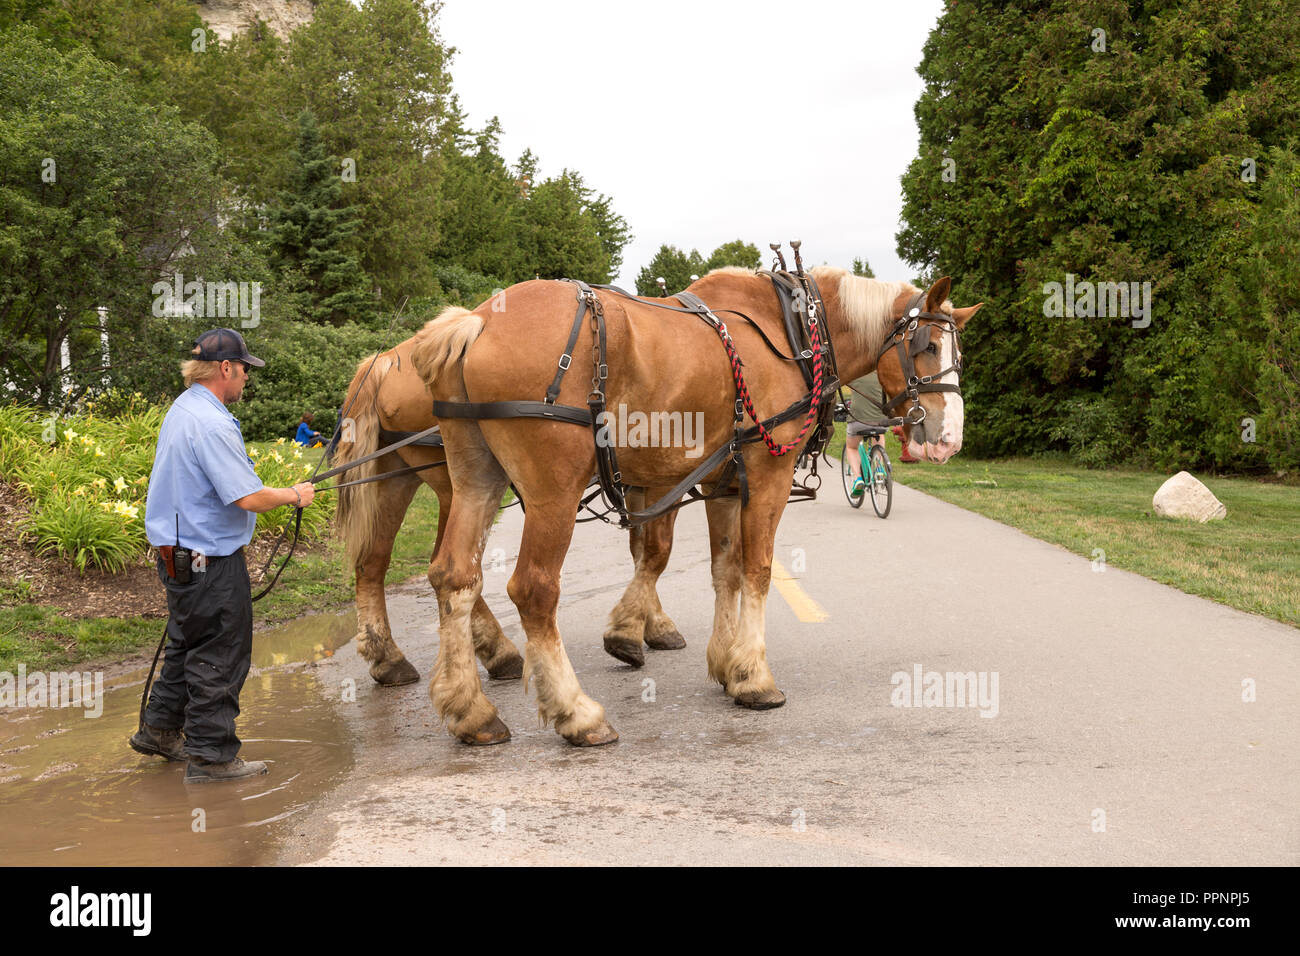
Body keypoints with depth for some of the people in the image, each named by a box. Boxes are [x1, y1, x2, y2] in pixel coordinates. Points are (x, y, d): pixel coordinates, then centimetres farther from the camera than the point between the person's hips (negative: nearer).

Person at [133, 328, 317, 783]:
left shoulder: (182, 408, 10)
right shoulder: (211, 424, -23)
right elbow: (249, 497, -26)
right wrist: (295, 495, -10)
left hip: (181, 552, 10)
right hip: (210, 560, -10)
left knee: (188, 644, 23)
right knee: (219, 655, 0)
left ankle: (159, 730, 34)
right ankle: (210, 755, 9)